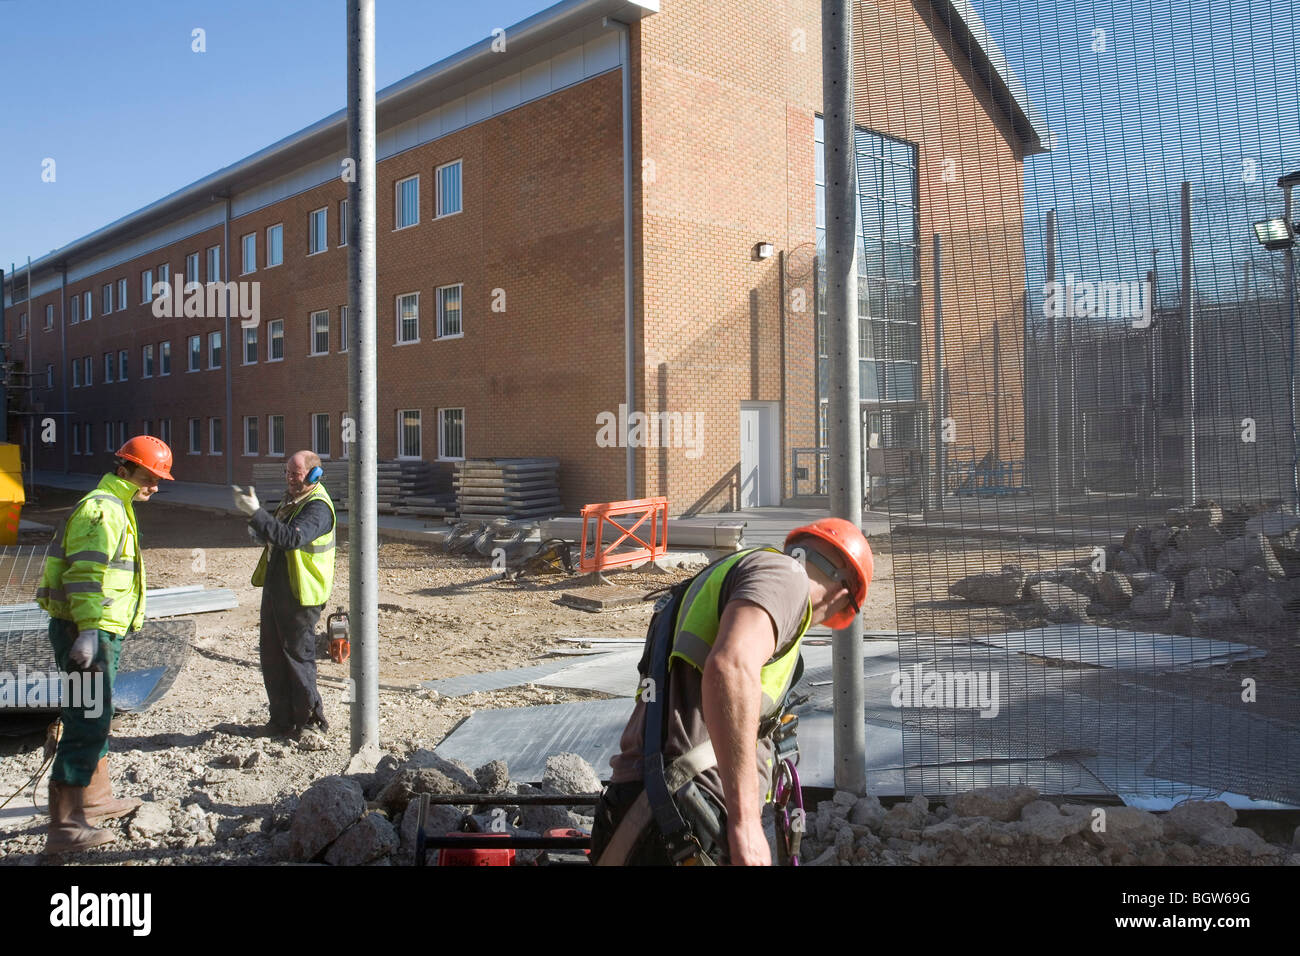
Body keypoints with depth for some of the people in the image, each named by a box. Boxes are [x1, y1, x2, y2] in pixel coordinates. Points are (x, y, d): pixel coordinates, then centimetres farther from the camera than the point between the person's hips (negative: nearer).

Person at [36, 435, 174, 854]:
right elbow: (84, 573, -25)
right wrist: (88, 630, -30)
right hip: (88, 633, -11)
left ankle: (95, 799, 36)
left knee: (94, 720, 21)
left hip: (99, 633, 11)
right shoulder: (104, 509, -15)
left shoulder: (113, 506, 19)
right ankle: (65, 828, -5)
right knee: (87, 725, -9)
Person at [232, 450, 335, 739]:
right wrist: (259, 531, 3)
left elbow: (292, 538, -34)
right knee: (273, 657, 14)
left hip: (300, 596, -10)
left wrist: (256, 513, -38)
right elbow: (276, 536, 25)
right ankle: (282, 720, 25)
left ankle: (311, 720, 13)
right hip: (276, 588, 10)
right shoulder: (292, 499, 13)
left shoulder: (318, 507, -18)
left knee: (298, 657, -1)